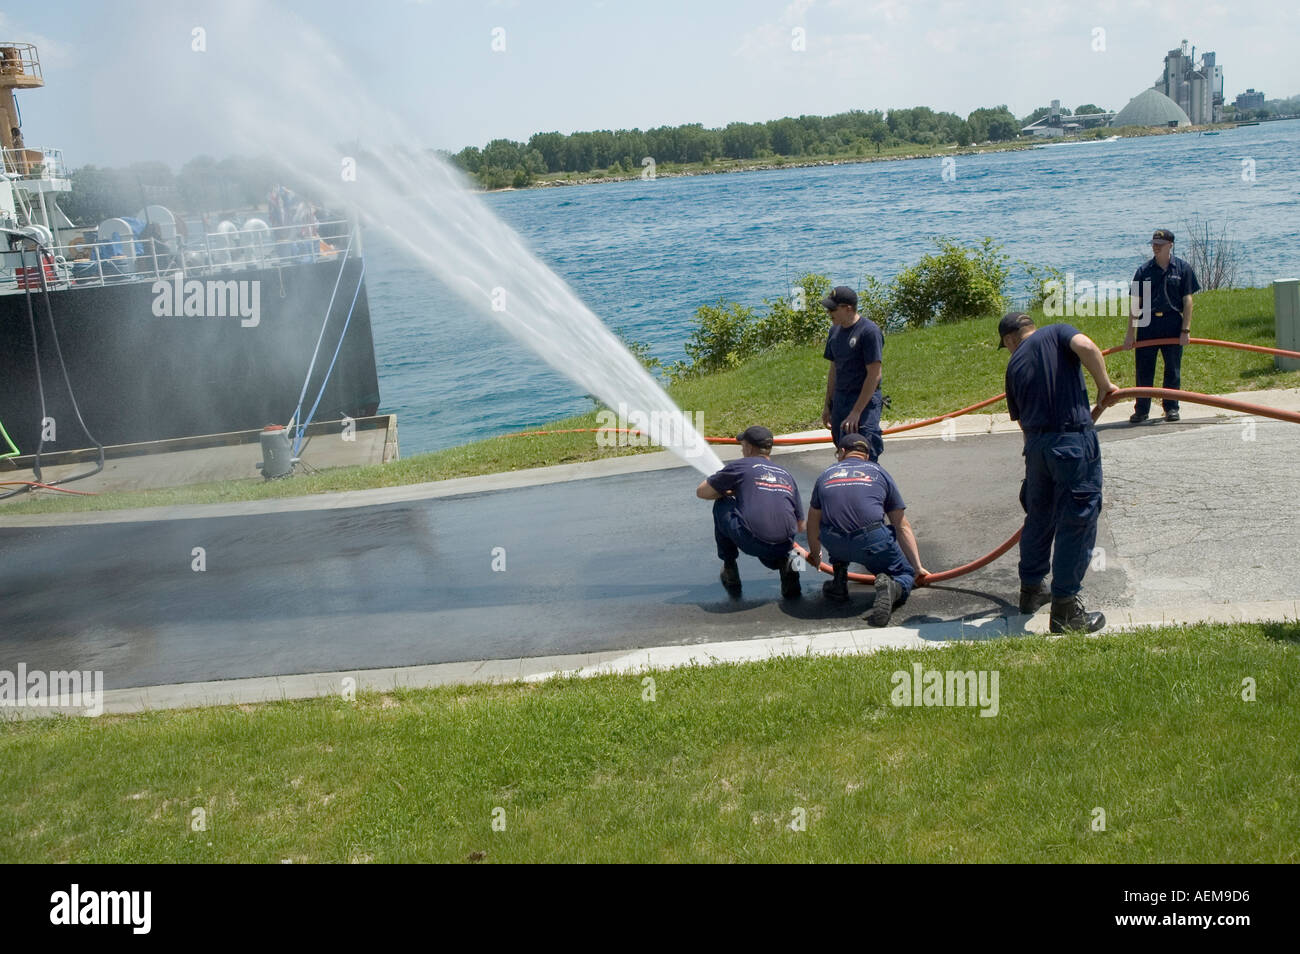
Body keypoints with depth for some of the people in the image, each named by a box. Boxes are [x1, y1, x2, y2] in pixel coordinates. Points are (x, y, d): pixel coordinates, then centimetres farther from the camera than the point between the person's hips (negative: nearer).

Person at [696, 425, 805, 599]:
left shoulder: (740, 466, 10)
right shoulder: (787, 475, 23)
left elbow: (701, 492, 20)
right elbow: (801, 526, 28)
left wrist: (729, 492, 35)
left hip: (751, 543, -5)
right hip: (784, 546, 5)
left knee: (722, 505, 22)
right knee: (771, 556, 42)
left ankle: (729, 570, 24)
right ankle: (786, 561, 6)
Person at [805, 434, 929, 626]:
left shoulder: (826, 475, 24)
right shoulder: (879, 473, 21)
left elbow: (813, 525, 35)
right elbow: (902, 527, 23)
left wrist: (814, 554, 55)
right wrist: (917, 567, 32)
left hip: (834, 544, 2)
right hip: (872, 543, -2)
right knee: (906, 574, 21)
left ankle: (839, 583, 25)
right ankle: (892, 588, -14)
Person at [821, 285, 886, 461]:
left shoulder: (869, 331, -14)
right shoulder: (835, 330, 10)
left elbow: (874, 375, -17)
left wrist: (856, 412, -19)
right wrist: (828, 406, 17)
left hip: (865, 401, -8)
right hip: (840, 400, 8)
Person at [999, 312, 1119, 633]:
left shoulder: (1014, 365, 16)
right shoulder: (1056, 333, 7)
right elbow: (1086, 346, -15)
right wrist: (1104, 384, -2)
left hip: (1036, 443, 5)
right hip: (1074, 440, -5)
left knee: (1039, 517, 22)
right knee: (1077, 523, 1)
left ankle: (1030, 589, 37)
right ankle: (1065, 609, 3)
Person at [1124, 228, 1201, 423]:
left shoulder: (1183, 268, 2)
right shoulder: (1144, 271, 6)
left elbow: (1187, 301, 2)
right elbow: (1135, 303, 6)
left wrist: (1186, 330, -5)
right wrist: (1130, 331, 1)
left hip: (1173, 324, -1)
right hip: (1147, 325, 1)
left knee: (1173, 370, 6)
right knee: (1144, 370, 2)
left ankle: (1171, 408, 17)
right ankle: (1141, 409, 11)